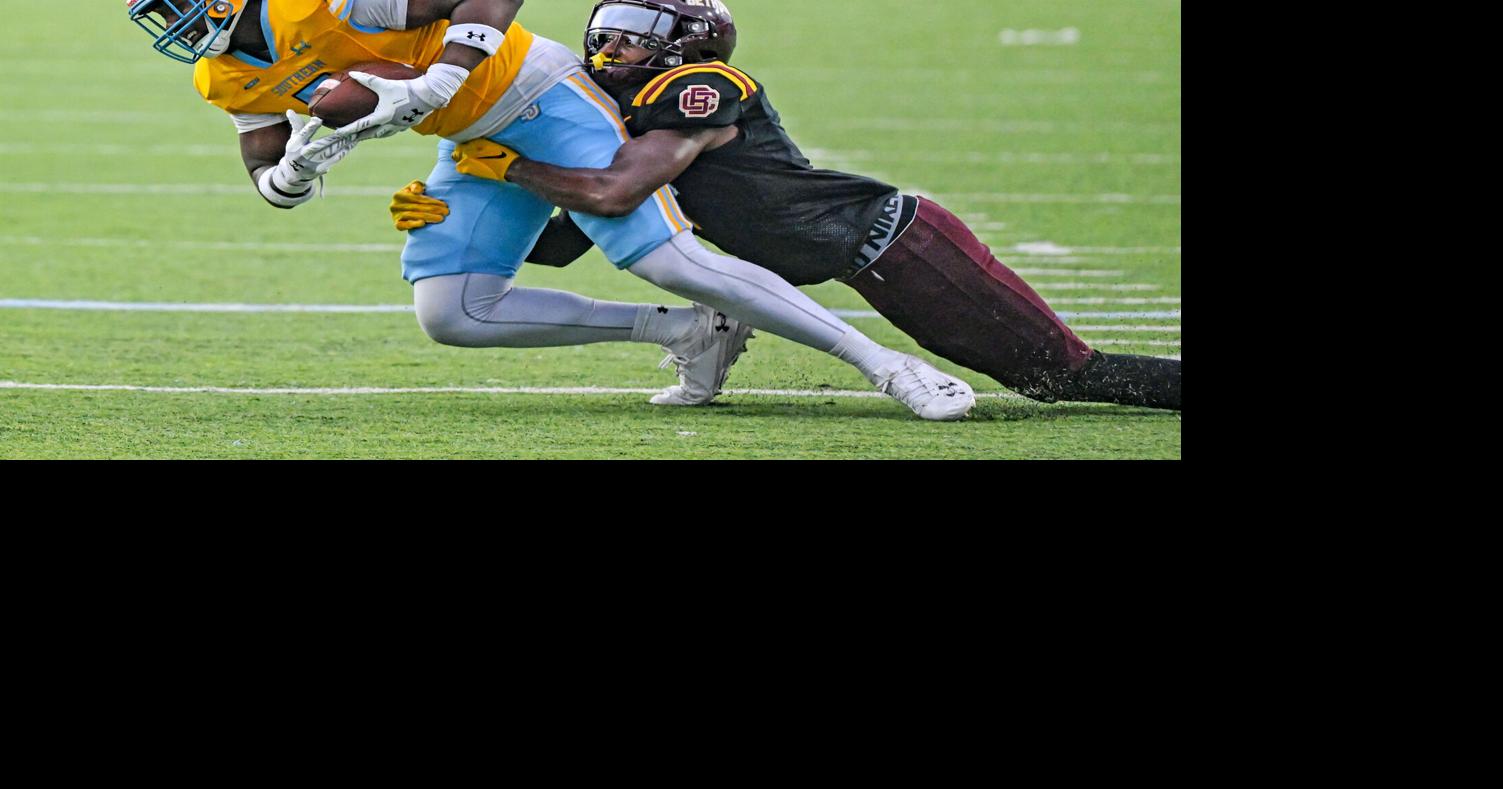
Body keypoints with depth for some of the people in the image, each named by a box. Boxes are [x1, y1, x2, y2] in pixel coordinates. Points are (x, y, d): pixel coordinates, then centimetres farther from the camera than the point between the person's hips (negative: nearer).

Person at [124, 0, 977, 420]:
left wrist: (433, 84, -37)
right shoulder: (228, 76, -2)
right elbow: (271, 176, 11)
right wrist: (295, 167, -13)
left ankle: (884, 363, -12)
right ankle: (685, 334, 5)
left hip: (538, 97, -9)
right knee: (451, 315, -2)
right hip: (477, 145, 9)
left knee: (667, 258, -18)